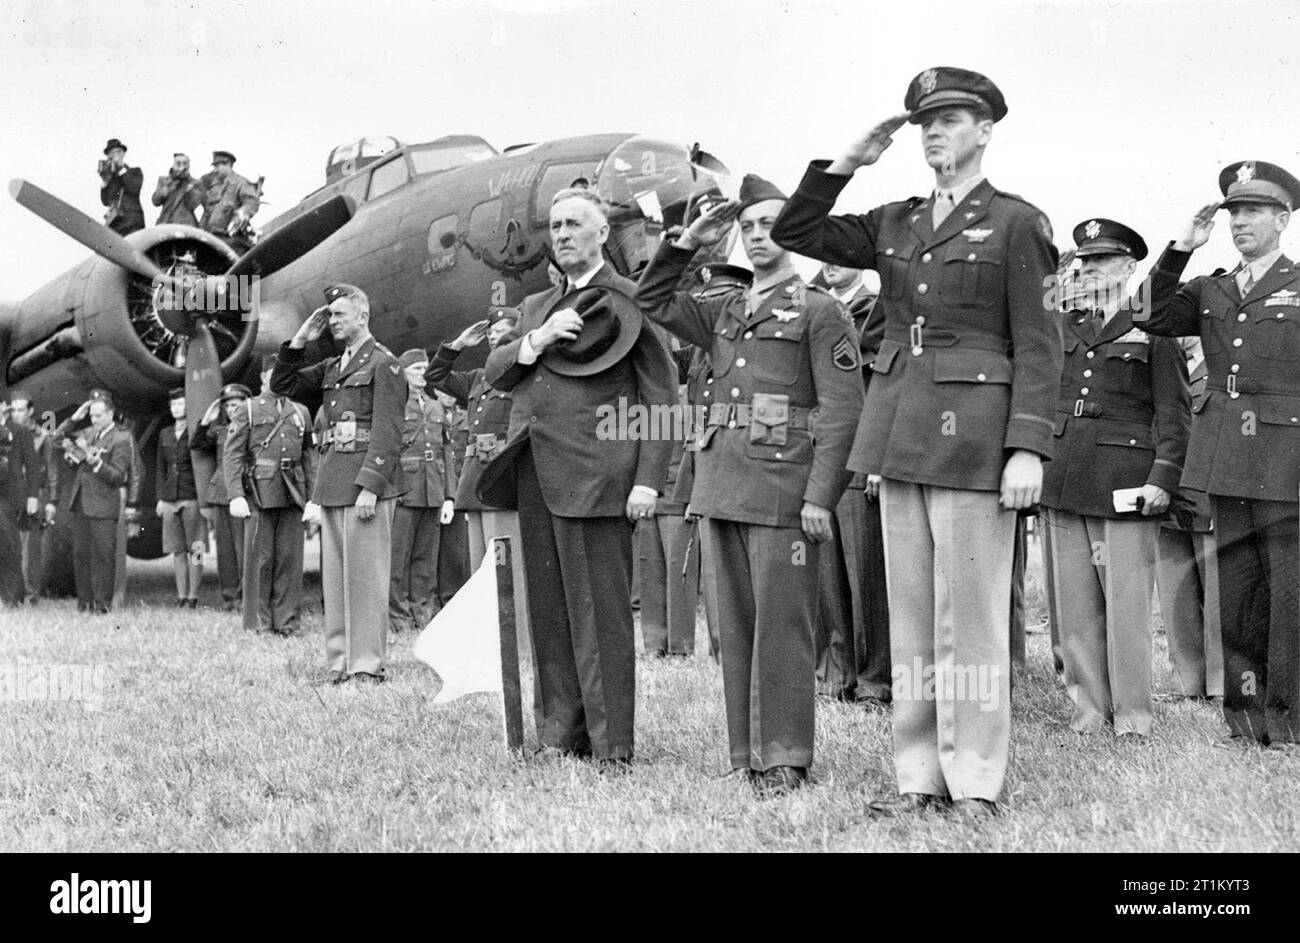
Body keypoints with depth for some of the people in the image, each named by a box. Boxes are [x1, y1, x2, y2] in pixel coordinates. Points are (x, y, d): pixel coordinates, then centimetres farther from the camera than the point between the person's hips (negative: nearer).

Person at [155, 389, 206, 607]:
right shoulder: (165, 434, 15)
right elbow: (161, 468, 18)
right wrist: (160, 497, 11)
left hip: (192, 498, -5)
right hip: (170, 498, 5)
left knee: (194, 550, -4)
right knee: (177, 550, 5)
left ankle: (193, 596, -1)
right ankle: (181, 596, 9)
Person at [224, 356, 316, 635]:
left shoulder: (300, 412, 17)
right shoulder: (247, 410, 6)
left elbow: (310, 456, 17)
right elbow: (231, 455, -1)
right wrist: (235, 496, -11)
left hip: (292, 495, 4)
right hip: (260, 494, -3)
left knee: (290, 559, 2)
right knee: (259, 558, -2)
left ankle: (287, 622, 8)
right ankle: (258, 623, 3)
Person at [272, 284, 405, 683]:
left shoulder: (383, 363, -4)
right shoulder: (330, 368, 19)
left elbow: (387, 431, -12)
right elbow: (282, 385, 21)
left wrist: (369, 486, -19)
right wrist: (299, 342, 9)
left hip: (367, 482, -8)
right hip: (331, 482, 8)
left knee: (364, 575, -7)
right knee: (335, 576, 7)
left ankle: (368, 665, -5)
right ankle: (339, 662, 11)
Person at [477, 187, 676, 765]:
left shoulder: (629, 301, 1)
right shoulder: (536, 306, 23)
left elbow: (660, 397, -3)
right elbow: (493, 373, 15)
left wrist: (648, 479, -12)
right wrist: (535, 341, -4)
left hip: (593, 475, -6)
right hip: (534, 474, 7)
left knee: (599, 614, -6)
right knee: (548, 611, 8)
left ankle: (611, 749, -3)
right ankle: (559, 735, 14)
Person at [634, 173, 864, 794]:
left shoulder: (821, 313, 0)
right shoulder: (723, 313, 18)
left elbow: (841, 410, -7)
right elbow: (652, 300, 26)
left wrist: (820, 496, -15)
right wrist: (688, 242, 12)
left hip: (782, 488, -6)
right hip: (719, 483, 6)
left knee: (781, 626, -4)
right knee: (733, 625, 8)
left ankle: (785, 760, 1)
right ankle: (745, 755, 14)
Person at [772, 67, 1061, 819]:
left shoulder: (1016, 223, -2)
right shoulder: (894, 224, 13)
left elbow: (1039, 346, -7)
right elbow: (795, 233, 15)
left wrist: (1029, 448, -15)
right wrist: (846, 163, 5)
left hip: (974, 436, -6)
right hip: (899, 433, 6)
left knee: (970, 616, -2)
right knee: (911, 615, 9)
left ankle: (976, 782, 6)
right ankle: (919, 775, 16)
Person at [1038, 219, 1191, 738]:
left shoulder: (1153, 329, 3)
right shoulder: (1064, 329, 16)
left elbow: (1175, 412, -2)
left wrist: (1163, 477, -11)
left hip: (1123, 481, -5)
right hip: (1064, 481, 5)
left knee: (1126, 598, -5)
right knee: (1075, 600, 5)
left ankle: (1132, 710, 3)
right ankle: (1088, 704, 12)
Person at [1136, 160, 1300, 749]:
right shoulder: (1211, 292, 17)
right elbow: (1155, 318, 4)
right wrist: (1182, 249, -2)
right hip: (1227, 462, 4)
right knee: (1235, 594, 7)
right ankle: (1246, 716, 15)